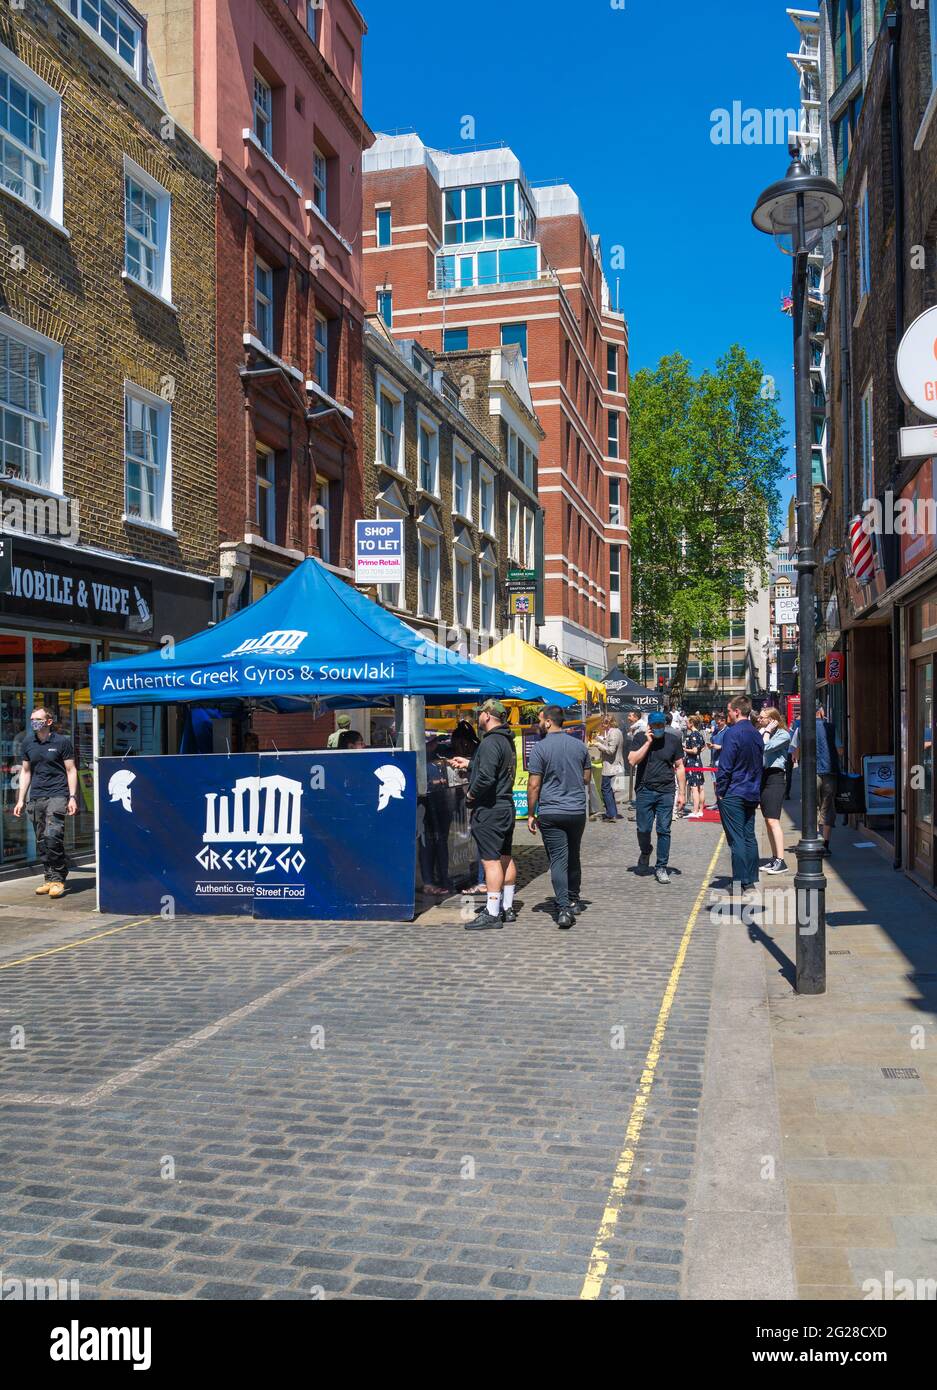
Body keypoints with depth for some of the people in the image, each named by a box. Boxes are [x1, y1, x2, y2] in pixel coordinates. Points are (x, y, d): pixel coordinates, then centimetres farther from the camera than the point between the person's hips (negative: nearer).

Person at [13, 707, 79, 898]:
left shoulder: (61, 741, -1)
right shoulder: (28, 742, 11)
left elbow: (71, 770, 1)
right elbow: (25, 771, 18)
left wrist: (72, 797, -7)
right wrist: (20, 800, 14)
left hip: (57, 795, -5)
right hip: (35, 797, 5)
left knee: (53, 836, -16)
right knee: (41, 841, 6)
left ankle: (58, 879, -8)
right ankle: (49, 878, 15)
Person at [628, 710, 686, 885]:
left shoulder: (673, 740, 4)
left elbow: (679, 767, 7)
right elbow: (632, 761, -11)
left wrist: (682, 793, 4)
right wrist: (648, 742, -14)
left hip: (666, 791, 0)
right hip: (645, 790, 0)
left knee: (664, 830, 0)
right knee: (643, 829, 2)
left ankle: (661, 867, 9)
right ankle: (645, 853, 33)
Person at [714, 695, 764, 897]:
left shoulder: (732, 733, -15)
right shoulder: (757, 735, 10)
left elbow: (725, 766, -17)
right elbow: (761, 765, 17)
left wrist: (720, 791, -7)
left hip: (733, 795, -8)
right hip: (752, 795, 8)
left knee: (737, 839, -5)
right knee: (749, 837, 13)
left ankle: (740, 884, -4)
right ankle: (752, 881, 18)